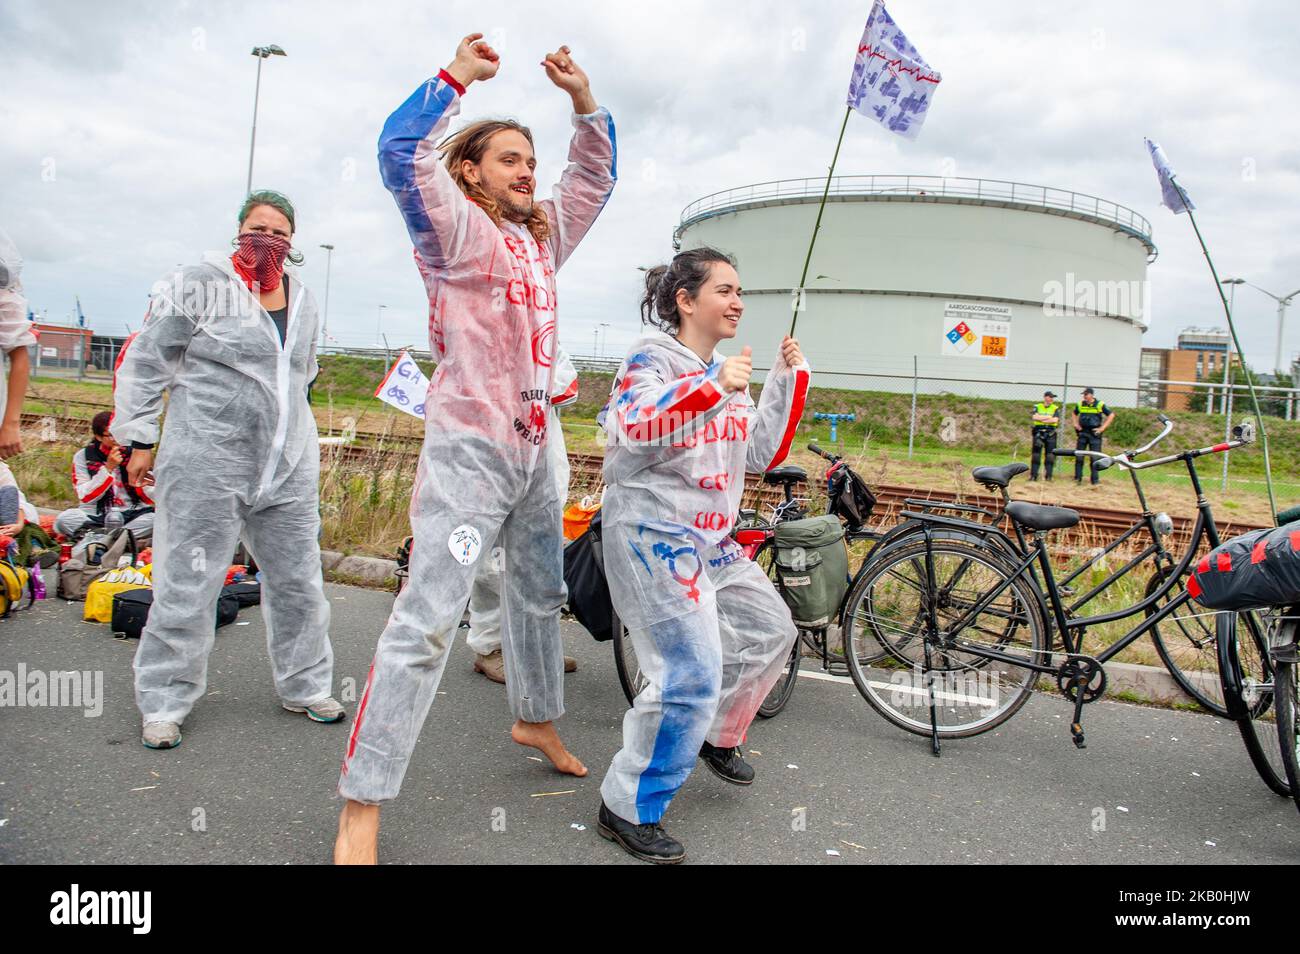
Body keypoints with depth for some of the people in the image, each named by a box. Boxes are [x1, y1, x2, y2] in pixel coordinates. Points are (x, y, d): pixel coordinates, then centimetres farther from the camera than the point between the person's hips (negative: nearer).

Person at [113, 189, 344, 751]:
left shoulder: (303, 301, 13)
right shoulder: (199, 285, -4)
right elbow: (144, 363, -2)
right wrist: (140, 439, -4)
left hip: (289, 468, 6)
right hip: (207, 464, -5)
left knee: (298, 581, 11)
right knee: (188, 585, 0)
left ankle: (305, 687, 26)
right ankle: (164, 704, 16)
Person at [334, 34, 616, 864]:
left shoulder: (542, 237, 15)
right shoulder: (457, 230, -5)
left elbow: (596, 178, 22)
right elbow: (402, 152, -19)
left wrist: (582, 98, 10)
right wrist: (458, 76, -13)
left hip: (536, 446, 8)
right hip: (470, 446, -8)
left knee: (541, 594, 21)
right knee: (428, 619, -13)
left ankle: (537, 719, 43)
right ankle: (361, 807, -7)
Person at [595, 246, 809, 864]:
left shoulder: (723, 374, 16)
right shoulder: (654, 356, -8)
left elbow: (762, 453, 16)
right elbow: (628, 425, -27)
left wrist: (787, 380, 9)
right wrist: (713, 388, -30)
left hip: (711, 540, 10)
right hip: (652, 533, -9)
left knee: (771, 630, 18)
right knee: (692, 678, -15)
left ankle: (717, 736, 38)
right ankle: (628, 809, 1)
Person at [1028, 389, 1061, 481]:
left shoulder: (1056, 408, 8)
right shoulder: (1037, 407, 8)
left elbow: (1055, 420, -8)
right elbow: (1034, 417, -9)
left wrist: (1041, 419, -8)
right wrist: (1048, 417, -9)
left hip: (1051, 434, 0)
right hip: (1038, 433, 0)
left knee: (1050, 456, 0)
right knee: (1036, 455, 0)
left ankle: (1048, 475, 5)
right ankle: (1033, 475, 4)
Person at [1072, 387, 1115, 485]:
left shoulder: (1100, 405, -4)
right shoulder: (1080, 404, 7)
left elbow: (1111, 415, 2)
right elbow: (1075, 414, 26)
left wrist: (1102, 427, -4)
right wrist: (1076, 424, 11)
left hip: (1094, 433, -3)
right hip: (1082, 433, 3)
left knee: (1094, 458, -2)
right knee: (1079, 456, 3)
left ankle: (1095, 480, 5)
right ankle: (1078, 478, 12)